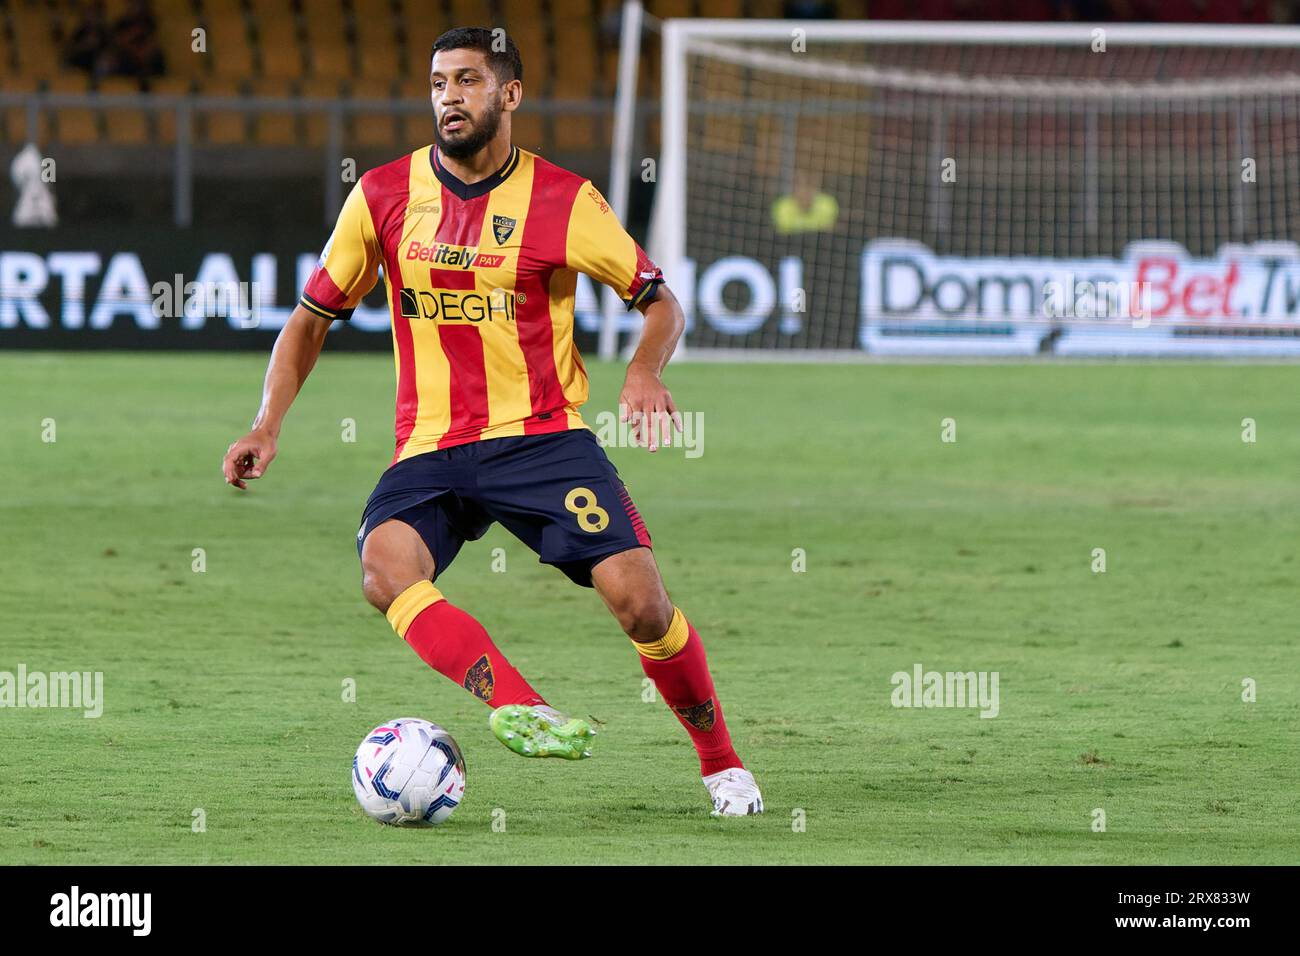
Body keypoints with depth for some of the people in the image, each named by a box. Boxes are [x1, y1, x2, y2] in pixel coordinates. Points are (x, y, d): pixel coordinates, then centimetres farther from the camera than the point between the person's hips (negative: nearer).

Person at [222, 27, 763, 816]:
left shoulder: (563, 200, -2)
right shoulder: (385, 195, 4)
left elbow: (659, 299, 6)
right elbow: (314, 316, 14)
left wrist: (645, 373, -15)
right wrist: (268, 426, 2)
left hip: (542, 434, -2)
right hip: (431, 451, 2)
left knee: (637, 594, -18)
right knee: (385, 565, -30)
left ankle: (721, 761, 5)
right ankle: (525, 713, -42)